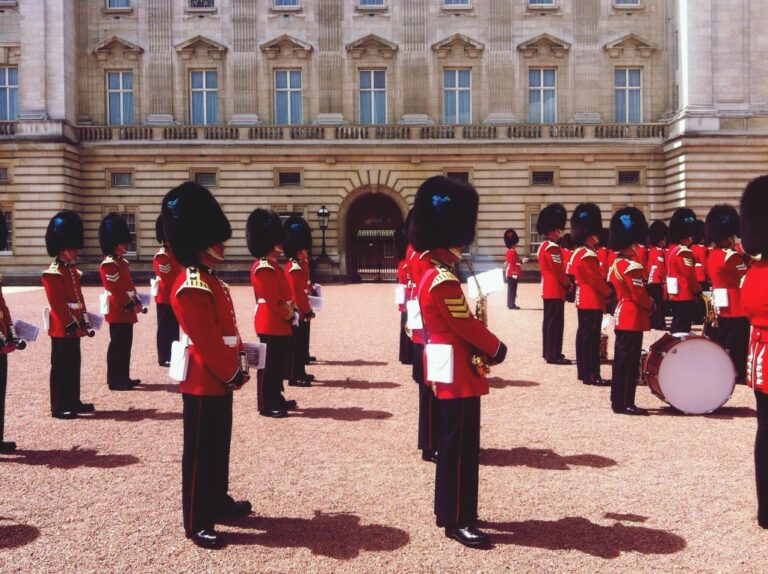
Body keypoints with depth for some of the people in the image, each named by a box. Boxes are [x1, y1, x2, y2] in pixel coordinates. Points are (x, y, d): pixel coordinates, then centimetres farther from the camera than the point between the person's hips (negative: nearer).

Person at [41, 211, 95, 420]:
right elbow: (57, 304, -19)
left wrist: (84, 321, 11)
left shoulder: (72, 271, 15)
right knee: (61, 366, -3)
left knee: (73, 365, 14)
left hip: (73, 327, 9)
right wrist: (70, 324, -18)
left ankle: (73, 402, 24)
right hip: (62, 329, -9)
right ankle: (59, 407, 3)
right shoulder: (53, 274, -14)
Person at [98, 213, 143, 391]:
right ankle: (115, 380, 1)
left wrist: (136, 302, 9)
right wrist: (130, 305, -18)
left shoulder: (122, 262, 16)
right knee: (117, 345, -5)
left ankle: (124, 377, 21)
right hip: (118, 311, -10)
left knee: (126, 344, 13)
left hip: (126, 311, 10)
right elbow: (115, 289, -20)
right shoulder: (109, 265, -15)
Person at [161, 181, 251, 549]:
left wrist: (238, 365, 10)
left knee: (219, 447, 20)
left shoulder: (210, 281, 12)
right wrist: (233, 374, -16)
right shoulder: (193, 287, -21)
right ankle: (197, 523, 10)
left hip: (219, 380, 10)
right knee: (200, 453, 0)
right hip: (204, 383, -10)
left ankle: (218, 501, 35)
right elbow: (207, 342, -23)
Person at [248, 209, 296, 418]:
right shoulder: (264, 268, -17)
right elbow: (271, 299, -22)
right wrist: (287, 314, -13)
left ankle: (276, 398, 27)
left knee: (279, 363, 17)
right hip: (271, 322, -10)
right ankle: (267, 405, 3)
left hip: (279, 322, 10)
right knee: (269, 364, -4)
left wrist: (290, 308, 6)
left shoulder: (273, 265, 15)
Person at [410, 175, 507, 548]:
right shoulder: (444, 281, -21)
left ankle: (447, 510, 27)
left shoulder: (431, 275, 12)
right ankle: (458, 521, 4)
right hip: (459, 374, -11)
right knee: (461, 447, -4)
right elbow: (467, 325, -19)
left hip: (450, 371, 11)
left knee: (452, 443, 17)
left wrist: (484, 347, 9)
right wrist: (496, 349, -4)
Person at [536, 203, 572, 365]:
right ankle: (554, 355, -7)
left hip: (548, 289, 11)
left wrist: (565, 285, 13)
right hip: (555, 290, -11)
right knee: (555, 322, -8)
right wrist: (568, 285, -6)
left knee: (549, 321, 15)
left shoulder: (544, 246, 15)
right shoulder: (552, 248, -17)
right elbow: (559, 271, -19)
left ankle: (548, 352, 22)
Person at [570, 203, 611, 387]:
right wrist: (609, 292, -4)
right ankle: (592, 376, -5)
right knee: (591, 338, -8)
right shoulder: (588, 255, -19)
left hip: (584, 300, 11)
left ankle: (583, 372, 20)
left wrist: (604, 291, 11)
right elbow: (597, 280, -19)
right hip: (593, 301, -11)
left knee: (584, 335, 13)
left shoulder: (579, 253, 13)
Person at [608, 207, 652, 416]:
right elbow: (640, 295, -19)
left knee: (623, 360, 13)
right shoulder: (632, 267, -18)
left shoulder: (616, 264, 12)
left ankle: (619, 401, 19)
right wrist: (651, 306, -1)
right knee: (628, 361, -6)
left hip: (622, 317, 10)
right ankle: (623, 403, -1)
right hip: (633, 319, -10)